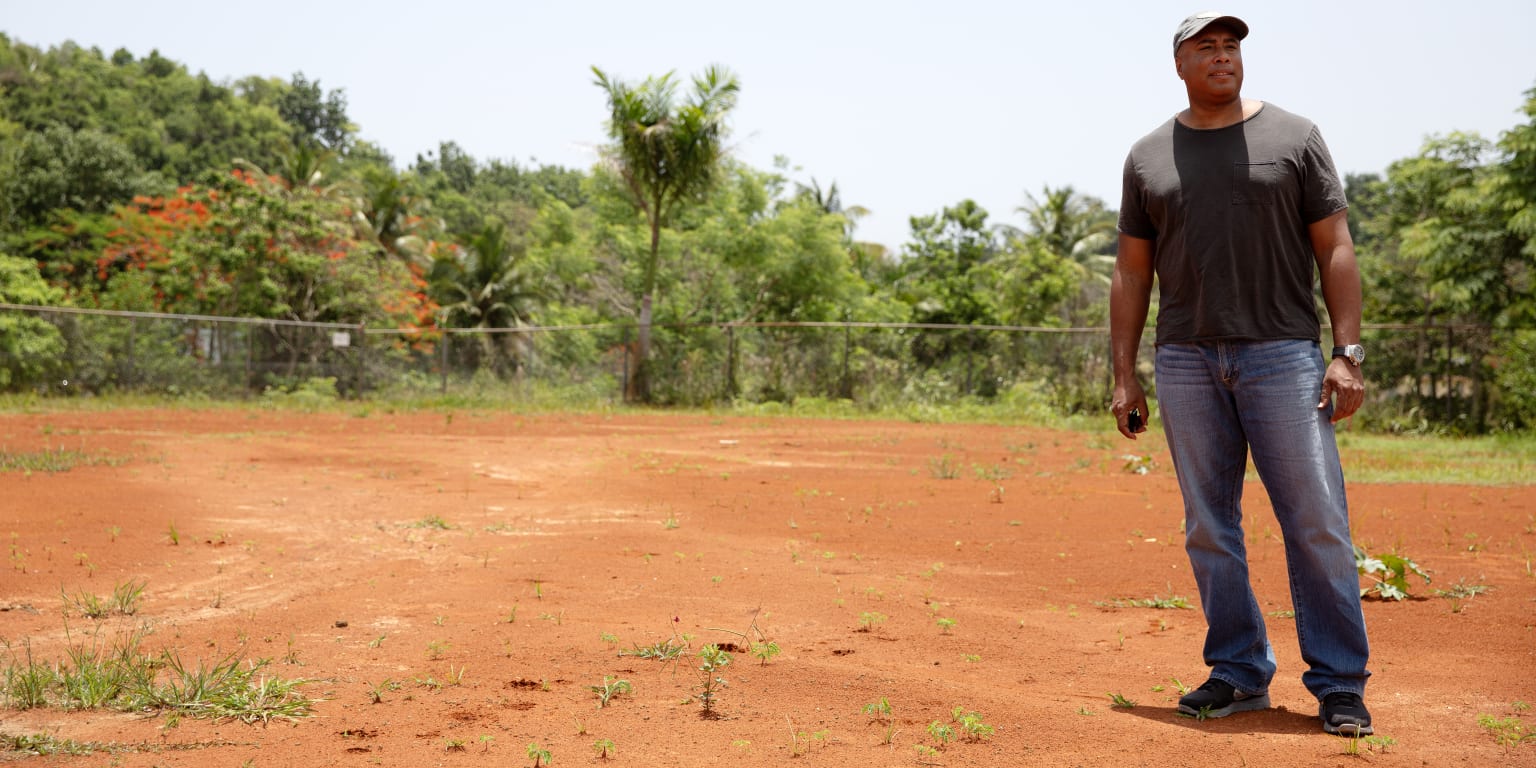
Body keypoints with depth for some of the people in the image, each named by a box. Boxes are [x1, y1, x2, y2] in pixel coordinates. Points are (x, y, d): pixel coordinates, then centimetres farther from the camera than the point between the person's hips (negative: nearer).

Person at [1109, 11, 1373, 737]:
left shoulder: (1294, 137, 6)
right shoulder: (1148, 156, 11)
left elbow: (1334, 248, 2)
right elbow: (1132, 272, 11)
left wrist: (1348, 353, -7)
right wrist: (1123, 375, 5)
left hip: (1283, 353, -2)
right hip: (1187, 358, 2)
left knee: (1316, 521, -4)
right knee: (1208, 526, 5)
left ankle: (1339, 684, 6)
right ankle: (1239, 672, 17)